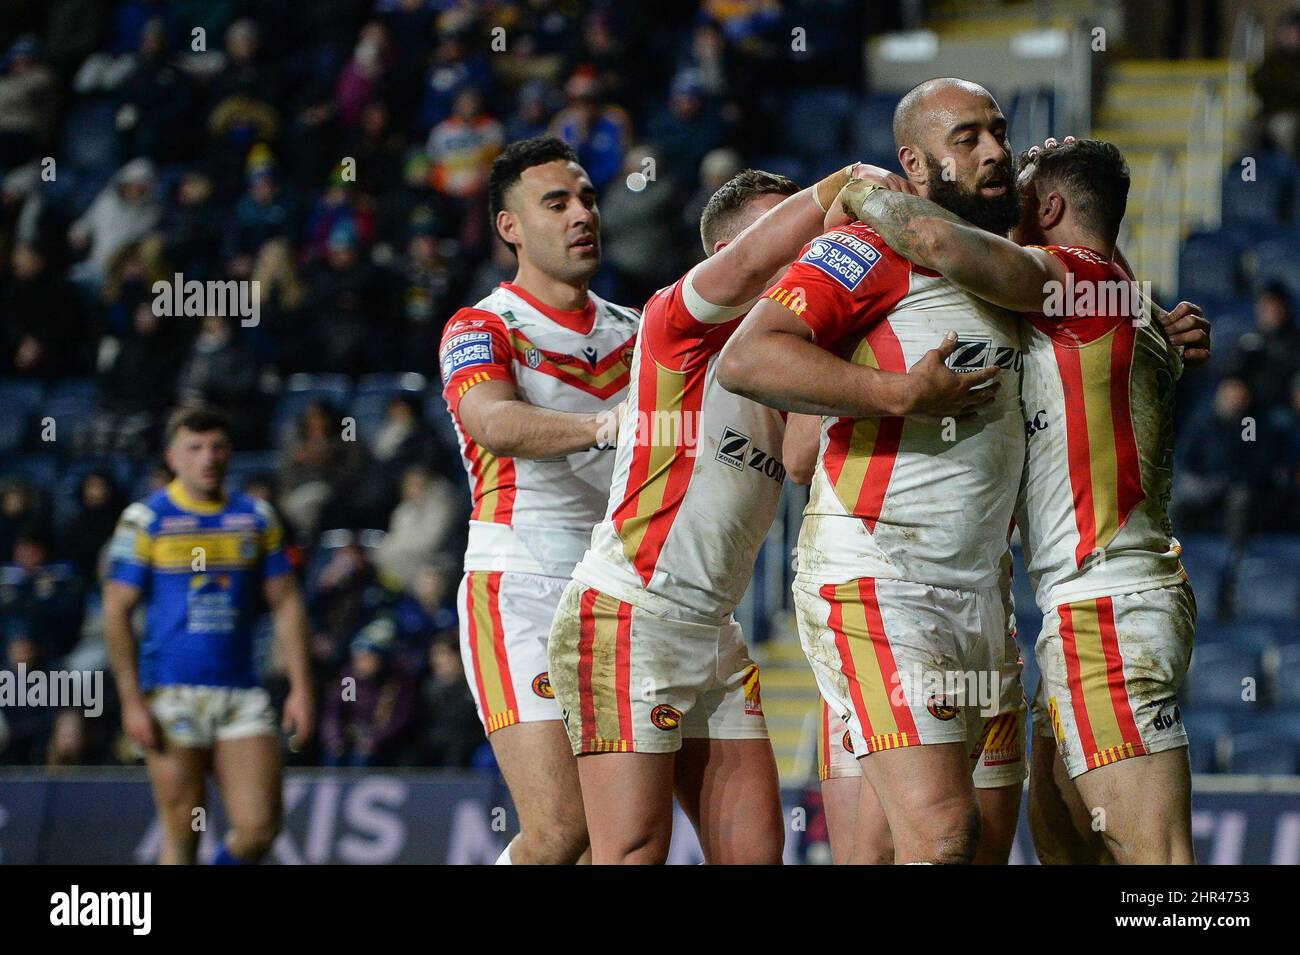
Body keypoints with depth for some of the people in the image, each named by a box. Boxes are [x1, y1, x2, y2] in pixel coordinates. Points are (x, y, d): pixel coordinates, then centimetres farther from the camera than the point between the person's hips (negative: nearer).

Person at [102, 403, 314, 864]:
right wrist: (132, 700, -10)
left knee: (259, 827, -7)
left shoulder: (257, 517, 10)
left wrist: (301, 688, 4)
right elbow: (116, 613, -3)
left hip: (242, 695, 3)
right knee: (182, 835, -3)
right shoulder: (145, 520, 0)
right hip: (171, 695, -3)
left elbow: (287, 604, 12)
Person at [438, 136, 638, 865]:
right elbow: (494, 423, -24)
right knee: (562, 830, -18)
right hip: (522, 593, -6)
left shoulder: (635, 332, 18)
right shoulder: (481, 331, -2)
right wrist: (601, 426, -42)